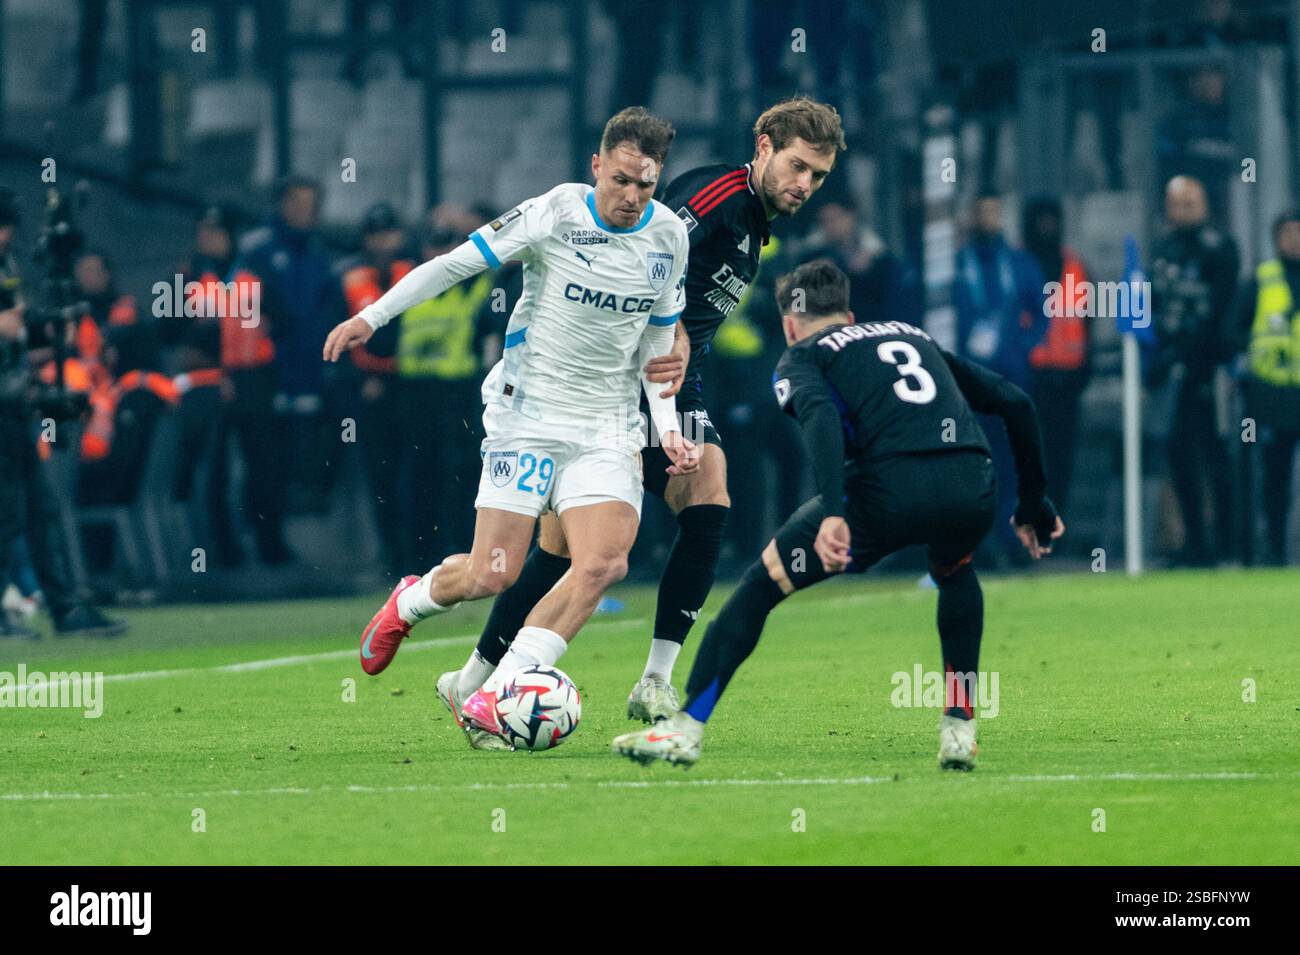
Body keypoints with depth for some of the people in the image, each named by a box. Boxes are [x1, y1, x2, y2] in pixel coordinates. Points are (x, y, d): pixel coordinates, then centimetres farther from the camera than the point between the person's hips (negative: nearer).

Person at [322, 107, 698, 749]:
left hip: (609, 428, 4)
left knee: (604, 562, -19)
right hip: (527, 413, -4)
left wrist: (668, 429, 4)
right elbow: (458, 262, -6)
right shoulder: (555, 213, -11)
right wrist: (371, 316, -11)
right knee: (491, 576, -8)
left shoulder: (669, 237, 3)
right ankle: (410, 601, 29)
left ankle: (484, 698, -15)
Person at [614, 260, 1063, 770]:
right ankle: (960, 729, 27)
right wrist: (1033, 504, 36)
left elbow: (820, 416, -6)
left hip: (891, 487, -4)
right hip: (973, 488, 4)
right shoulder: (914, 336, 34)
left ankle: (685, 728, 10)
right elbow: (1015, 403, 30)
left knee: (761, 583, 13)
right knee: (955, 572, 39)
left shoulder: (802, 356, 18)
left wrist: (832, 513, -18)